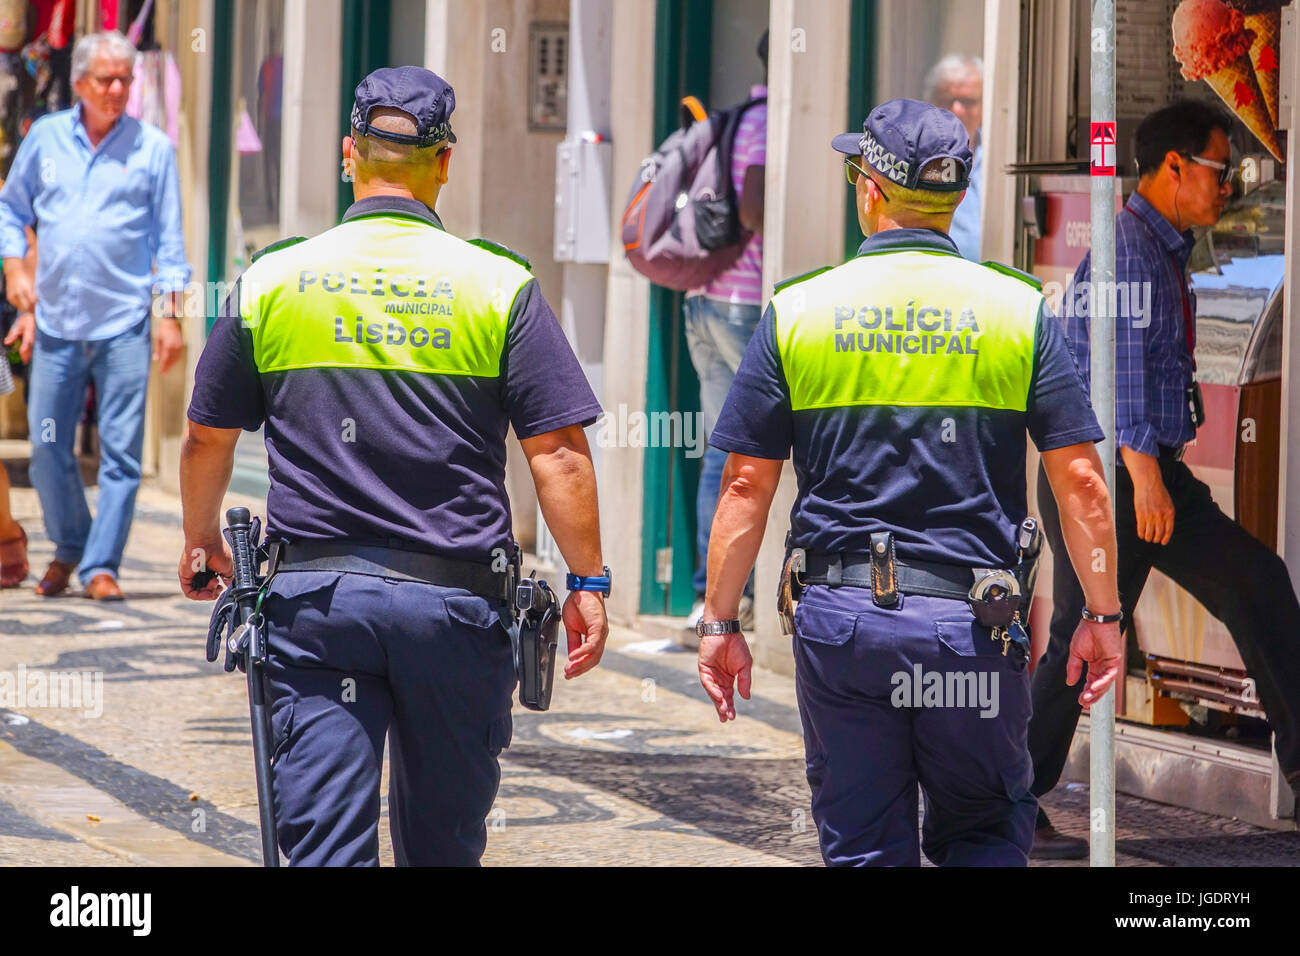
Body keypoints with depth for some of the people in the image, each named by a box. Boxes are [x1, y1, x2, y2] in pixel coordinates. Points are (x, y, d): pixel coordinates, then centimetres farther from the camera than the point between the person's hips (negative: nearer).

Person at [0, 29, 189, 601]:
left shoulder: (153, 148, 2)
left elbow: (168, 240, 3)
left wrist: (171, 313, -4)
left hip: (124, 324, -2)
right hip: (56, 321, 2)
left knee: (121, 452, -5)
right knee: (47, 448, 4)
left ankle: (101, 565, 0)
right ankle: (69, 549, 24)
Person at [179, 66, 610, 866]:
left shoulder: (271, 281, 3)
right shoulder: (501, 285, -2)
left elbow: (208, 440, 12)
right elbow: (558, 449, -6)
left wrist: (202, 543, 29)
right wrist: (587, 582, 3)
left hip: (316, 596, 1)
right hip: (455, 603, 0)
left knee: (325, 844, -2)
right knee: (442, 845, 13)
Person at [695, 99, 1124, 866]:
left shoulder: (798, 309, 1)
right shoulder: (1020, 309, 0)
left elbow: (747, 485, 1)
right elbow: (1080, 480, -2)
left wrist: (721, 623, 8)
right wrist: (1103, 615, 6)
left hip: (840, 616, 1)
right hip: (971, 622, -1)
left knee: (862, 850, 8)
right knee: (987, 831, 14)